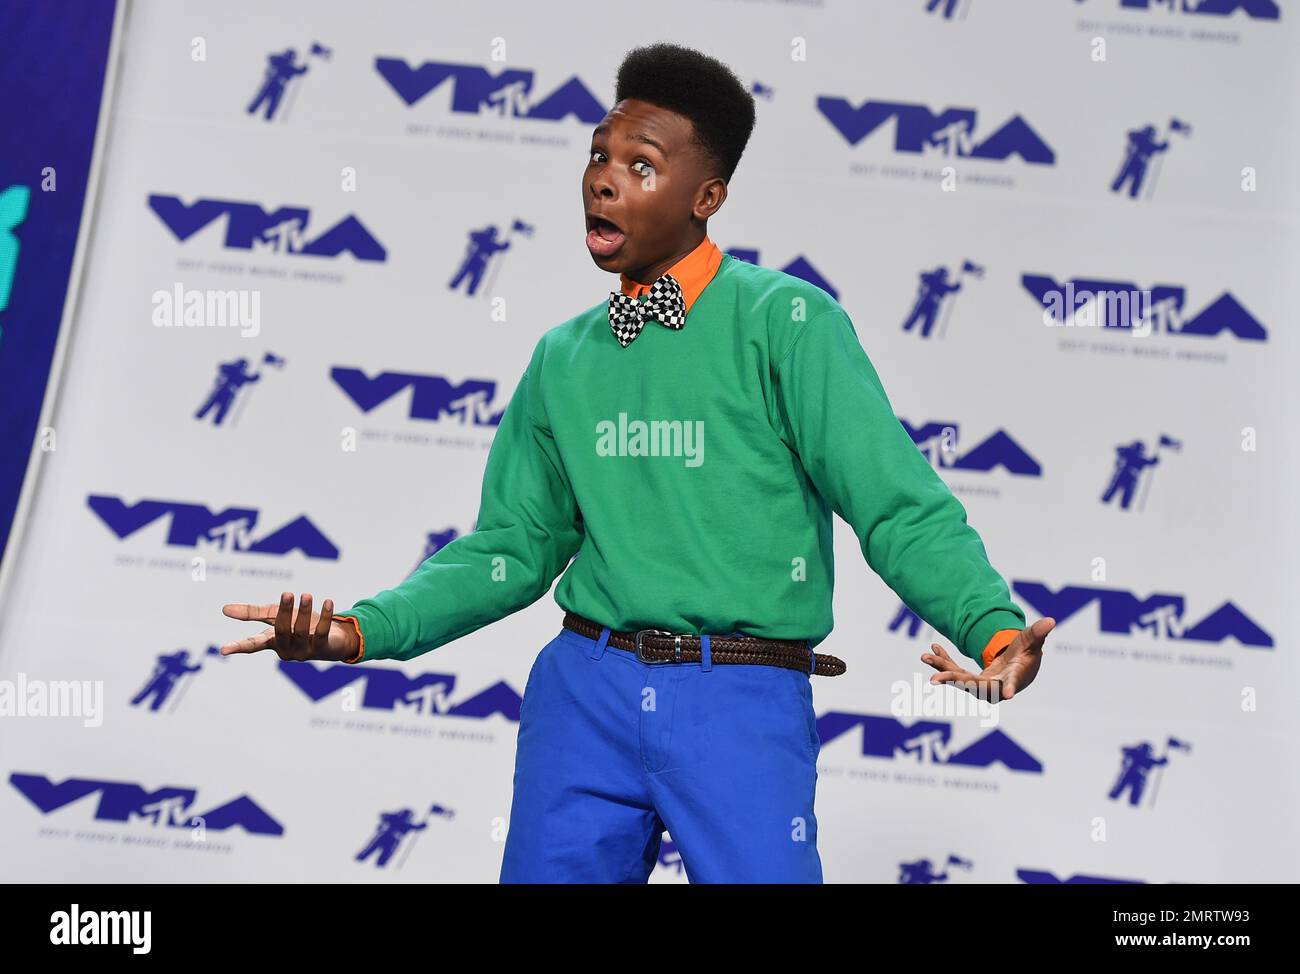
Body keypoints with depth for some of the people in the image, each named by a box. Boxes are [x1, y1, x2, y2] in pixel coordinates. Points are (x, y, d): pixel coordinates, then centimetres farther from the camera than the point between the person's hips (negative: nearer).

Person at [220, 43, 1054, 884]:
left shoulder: (786, 322, -4)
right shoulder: (564, 357, 10)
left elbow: (900, 507, -9)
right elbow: (514, 547, 12)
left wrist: (996, 628, -25)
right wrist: (362, 629, 1)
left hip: (744, 704, -4)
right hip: (584, 688, 4)